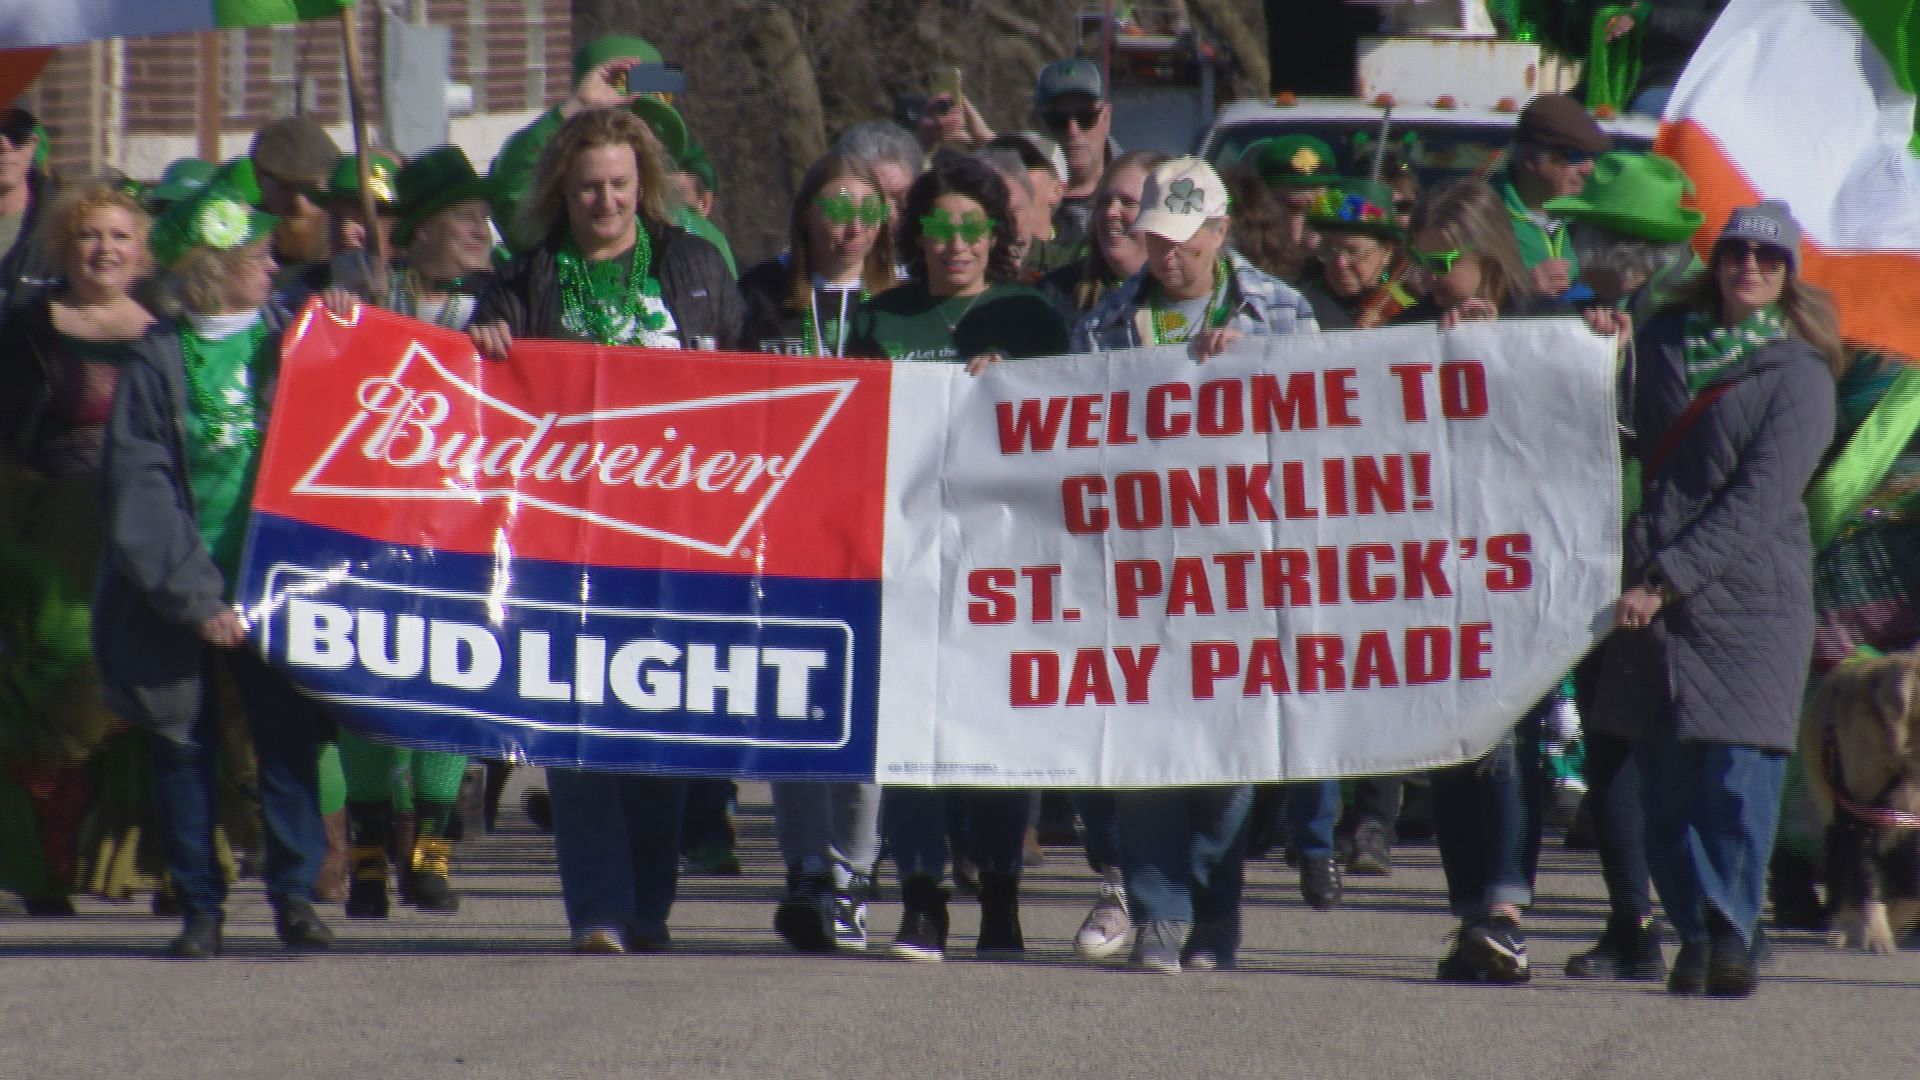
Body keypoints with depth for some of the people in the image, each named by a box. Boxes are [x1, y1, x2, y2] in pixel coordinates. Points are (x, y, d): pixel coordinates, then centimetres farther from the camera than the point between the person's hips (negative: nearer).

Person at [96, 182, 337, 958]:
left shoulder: (291, 341, 6)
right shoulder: (156, 361, -1)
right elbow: (139, 489, -6)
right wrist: (193, 596, -14)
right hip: (183, 589, -1)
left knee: (289, 738, -5)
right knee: (185, 747, 2)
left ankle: (295, 897, 0)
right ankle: (200, 907, 9)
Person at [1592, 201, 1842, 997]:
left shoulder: (1800, 374, 0)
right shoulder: (1664, 341, 14)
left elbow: (1758, 502, -9)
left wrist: (1668, 577, -16)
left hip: (1750, 601, -3)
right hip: (1652, 597, 3)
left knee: (1740, 774, -11)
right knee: (1667, 782, 0)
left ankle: (1731, 933, -9)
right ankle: (1695, 931, 7)